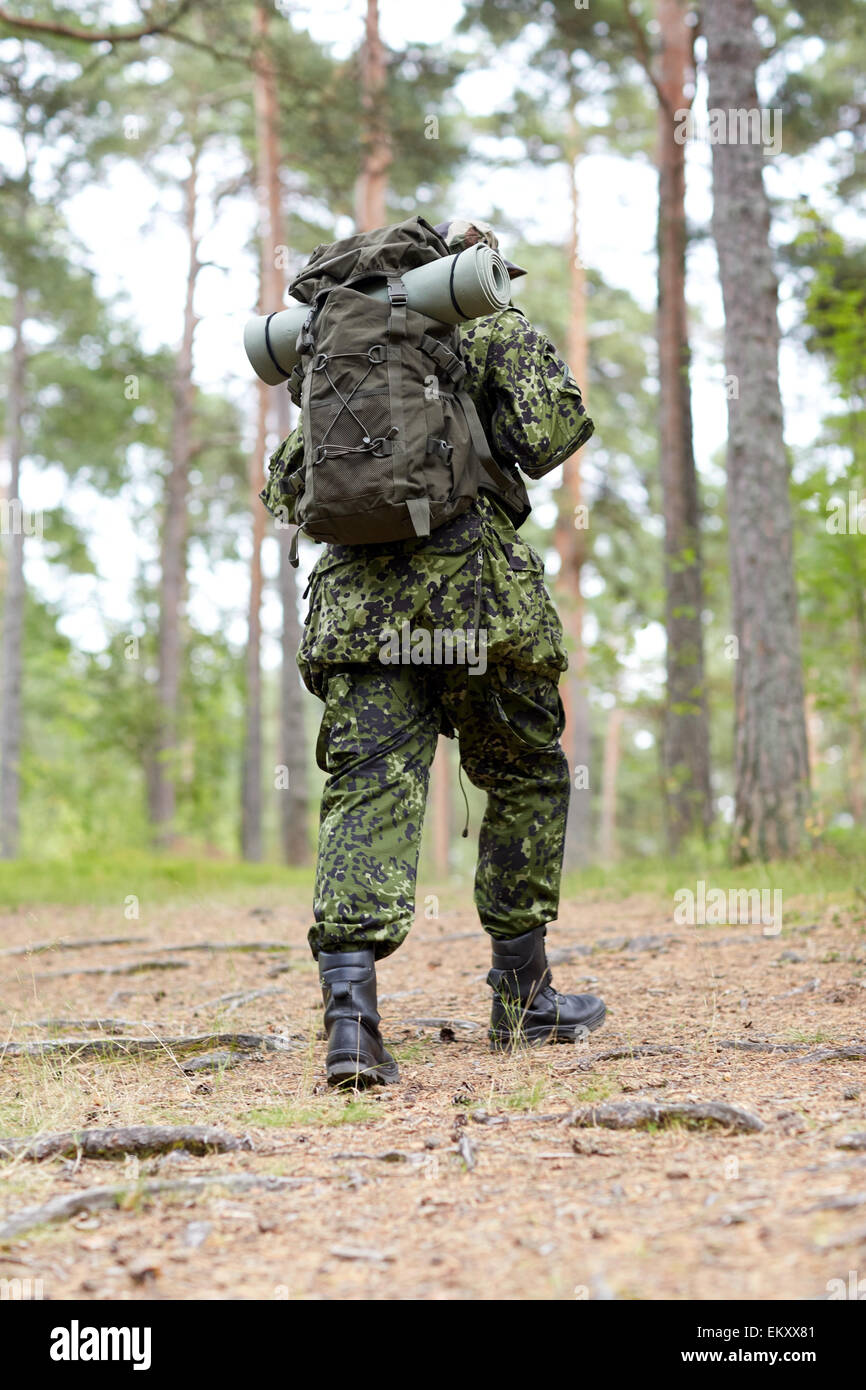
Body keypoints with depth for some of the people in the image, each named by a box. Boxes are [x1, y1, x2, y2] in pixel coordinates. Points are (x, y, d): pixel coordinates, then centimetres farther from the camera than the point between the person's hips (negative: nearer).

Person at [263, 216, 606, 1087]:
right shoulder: (493, 328, 7)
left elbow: (289, 473, 26)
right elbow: (557, 423, -5)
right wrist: (496, 451, 11)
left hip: (356, 594, 4)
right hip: (469, 590, -3)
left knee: (368, 790, -4)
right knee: (527, 779, 14)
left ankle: (349, 1005, -22)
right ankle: (522, 997, 18)